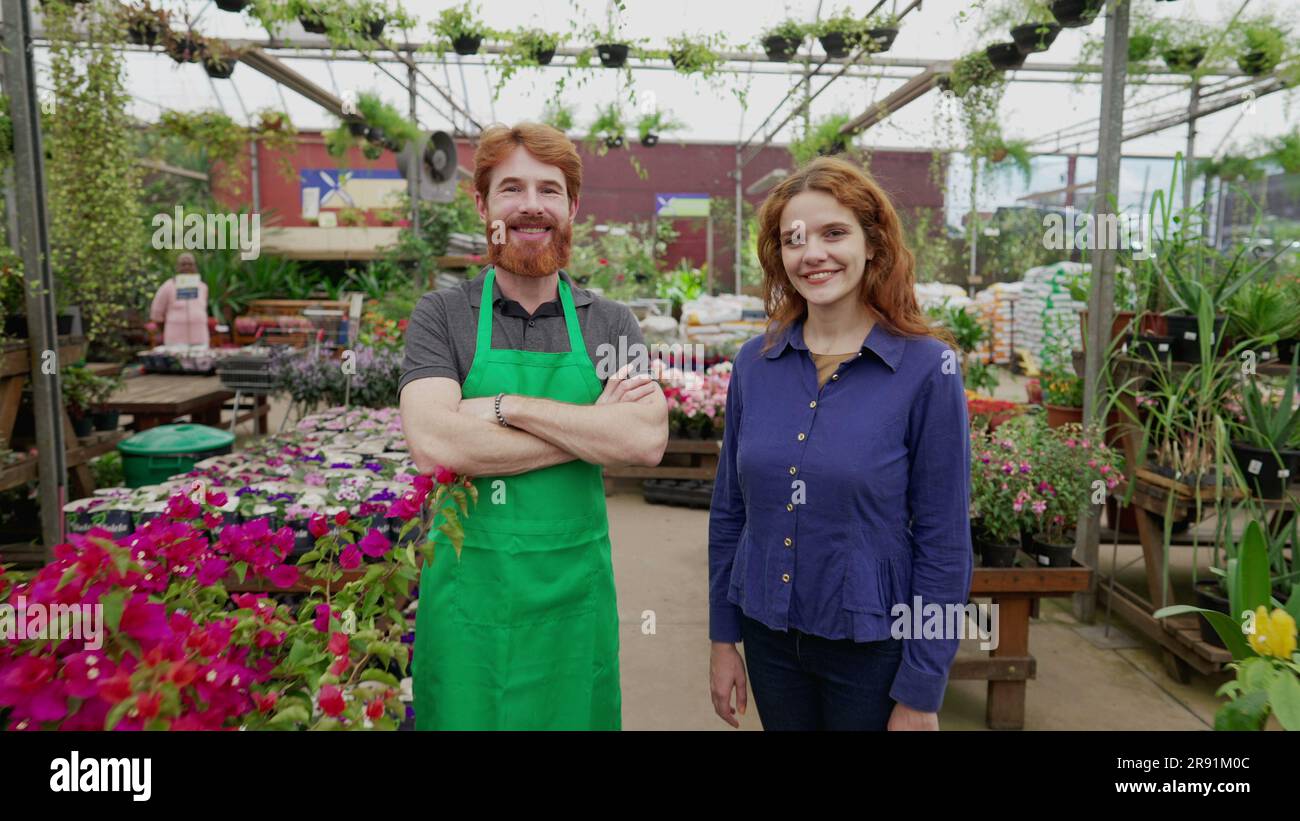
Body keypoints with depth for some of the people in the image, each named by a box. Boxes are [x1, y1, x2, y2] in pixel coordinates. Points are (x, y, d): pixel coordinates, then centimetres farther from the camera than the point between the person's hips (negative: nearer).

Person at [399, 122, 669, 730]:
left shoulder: (610, 324, 2)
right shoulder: (440, 317, -3)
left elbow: (646, 441, -14)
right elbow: (434, 444, -19)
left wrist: (508, 406, -18)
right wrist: (592, 427, -15)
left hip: (575, 587, 2)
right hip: (468, 589, -1)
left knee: (577, 714, 15)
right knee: (462, 714, 11)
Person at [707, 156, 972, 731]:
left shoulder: (927, 369, -13)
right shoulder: (754, 362, -2)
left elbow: (944, 544, -11)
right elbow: (729, 510, 5)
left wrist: (919, 694, -9)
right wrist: (723, 638, 6)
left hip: (872, 647, -3)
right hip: (768, 639, 4)